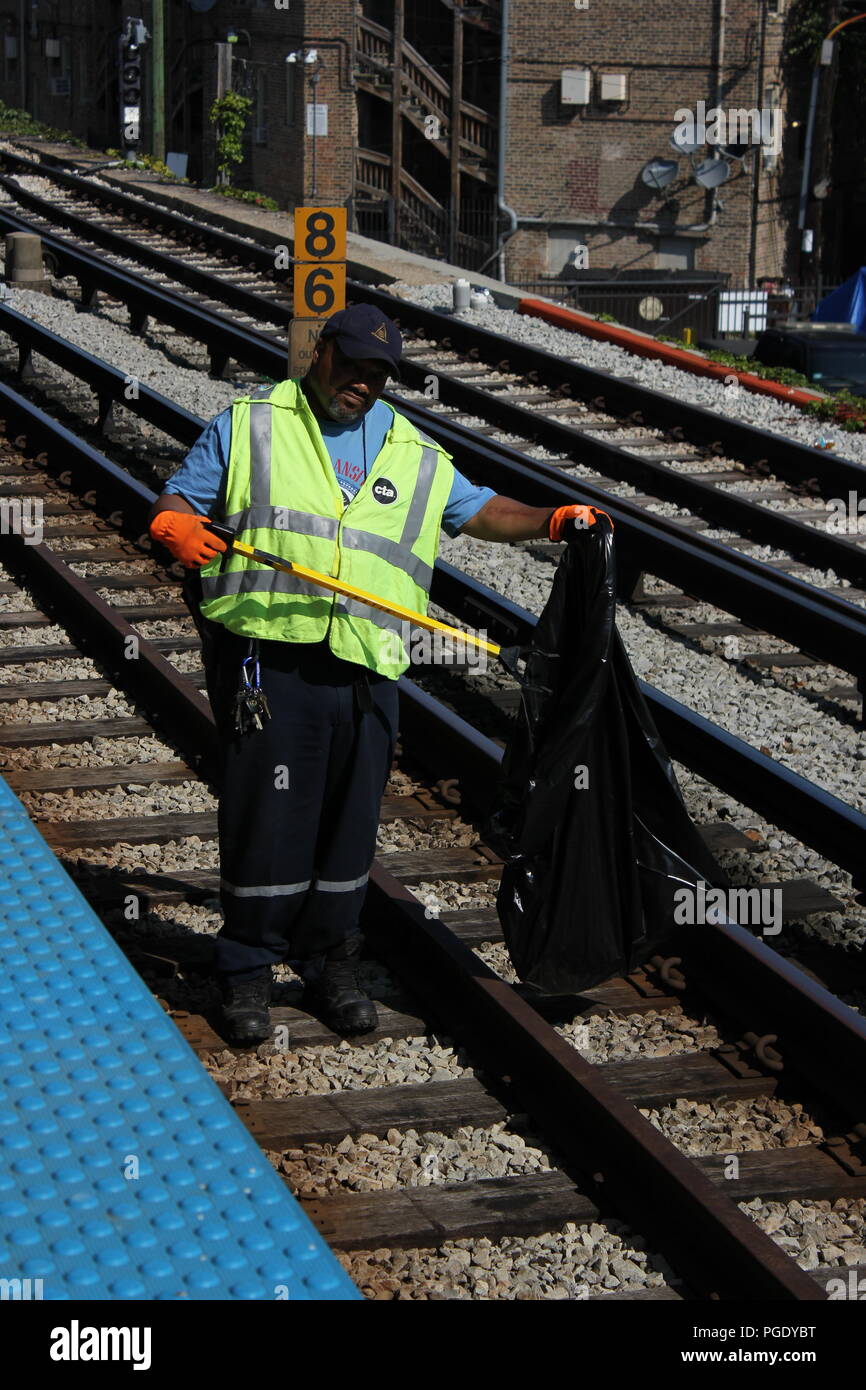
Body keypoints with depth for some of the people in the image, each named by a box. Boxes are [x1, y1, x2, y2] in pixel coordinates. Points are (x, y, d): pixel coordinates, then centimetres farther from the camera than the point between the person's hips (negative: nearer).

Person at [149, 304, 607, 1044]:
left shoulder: (416, 456, 20)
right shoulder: (250, 425, 9)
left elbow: (479, 510, 21)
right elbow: (178, 500, 8)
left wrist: (551, 520, 5)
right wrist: (177, 527, -15)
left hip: (365, 671, 4)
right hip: (268, 657, -4)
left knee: (350, 822, 7)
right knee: (266, 815, -4)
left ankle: (331, 965, 21)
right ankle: (249, 971, 8)